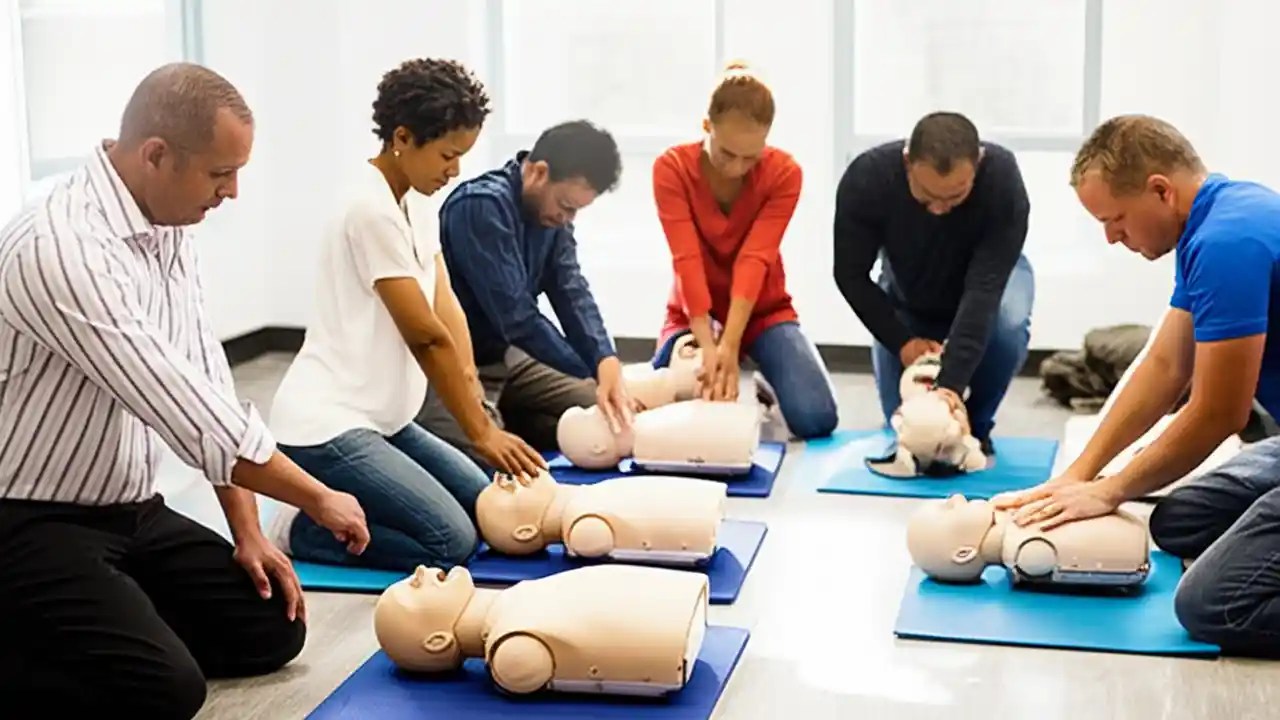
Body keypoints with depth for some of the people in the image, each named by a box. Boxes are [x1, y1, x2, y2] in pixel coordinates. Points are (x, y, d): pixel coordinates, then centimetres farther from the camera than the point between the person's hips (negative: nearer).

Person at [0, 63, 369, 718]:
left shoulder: (169, 229, 4)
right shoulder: (60, 247, -26)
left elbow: (205, 387, 8)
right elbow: (189, 414, -27)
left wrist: (247, 529, 3)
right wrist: (317, 499, -17)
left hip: (132, 513, 9)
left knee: (271, 628, 3)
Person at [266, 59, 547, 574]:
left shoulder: (404, 205, 11)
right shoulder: (371, 208, -19)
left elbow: (447, 315, 1)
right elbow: (426, 337, -18)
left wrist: (480, 416, -10)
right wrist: (482, 432, -13)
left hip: (378, 416, 10)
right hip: (327, 426, -10)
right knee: (451, 540, -14)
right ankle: (301, 531, 0)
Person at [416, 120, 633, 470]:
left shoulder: (551, 214, 2)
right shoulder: (481, 206, -25)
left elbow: (572, 295, -9)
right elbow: (515, 315, -29)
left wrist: (607, 362, -28)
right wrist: (594, 373, -24)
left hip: (505, 356, 9)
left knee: (600, 413, 7)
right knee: (497, 462, -27)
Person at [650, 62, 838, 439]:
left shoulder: (784, 173, -14)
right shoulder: (671, 168, -16)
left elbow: (753, 262, -24)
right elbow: (688, 262, -25)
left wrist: (730, 345, -36)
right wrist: (708, 346, -35)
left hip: (763, 311, 0)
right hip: (695, 315, 0)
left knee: (816, 418, -22)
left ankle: (759, 397, 13)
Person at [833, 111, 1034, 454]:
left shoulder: (1003, 177, -39)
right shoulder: (867, 178, -35)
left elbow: (985, 288, -42)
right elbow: (851, 275, -23)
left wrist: (951, 382, -50)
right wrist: (901, 341, -32)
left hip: (983, 274, -1)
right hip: (908, 286, 1)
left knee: (1007, 327, -35)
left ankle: (975, 424, -9)